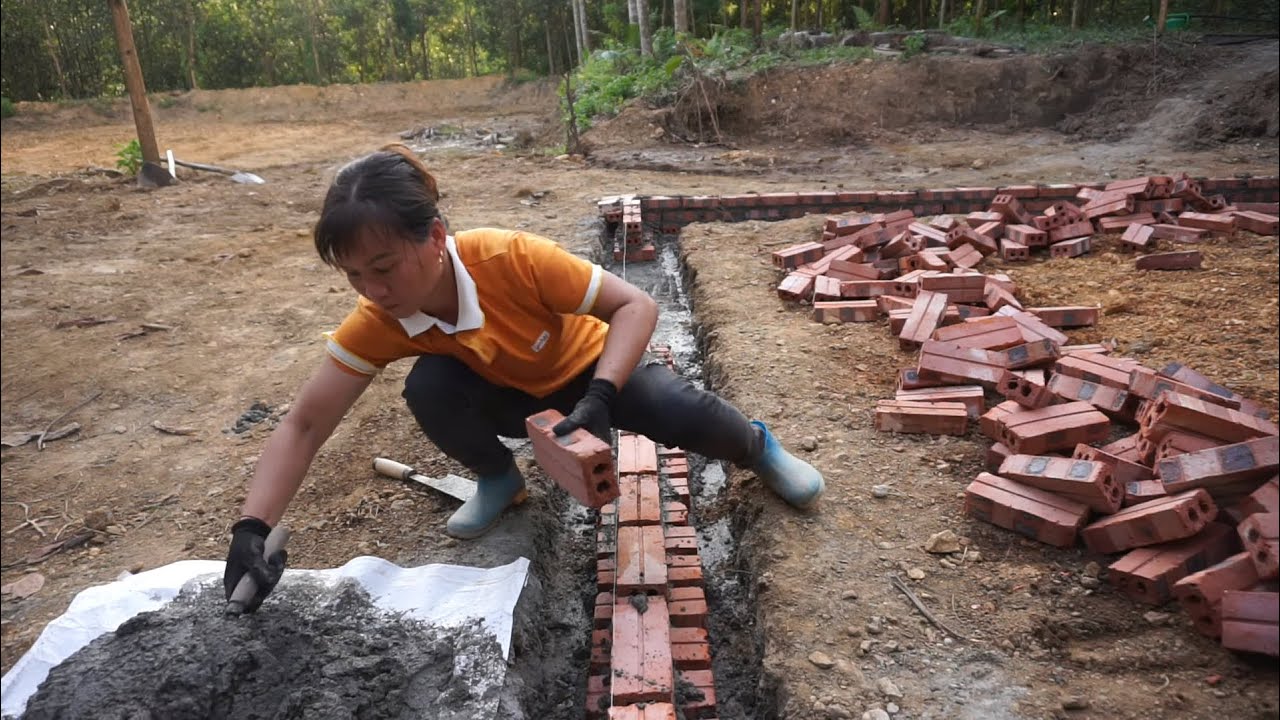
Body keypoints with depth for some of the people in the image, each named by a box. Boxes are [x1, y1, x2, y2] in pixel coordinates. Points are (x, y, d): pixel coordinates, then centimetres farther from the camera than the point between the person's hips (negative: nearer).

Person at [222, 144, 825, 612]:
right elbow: (304, 426, -22)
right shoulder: (378, 321, -24)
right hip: (510, 398, 3)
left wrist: (599, 397, -46)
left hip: (590, 369, -2)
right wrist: (252, 528, -35)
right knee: (430, 385, -28)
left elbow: (635, 305, -31)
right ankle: (498, 479, 3)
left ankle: (757, 446, 11)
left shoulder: (510, 257, -36)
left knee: (687, 417, -27)